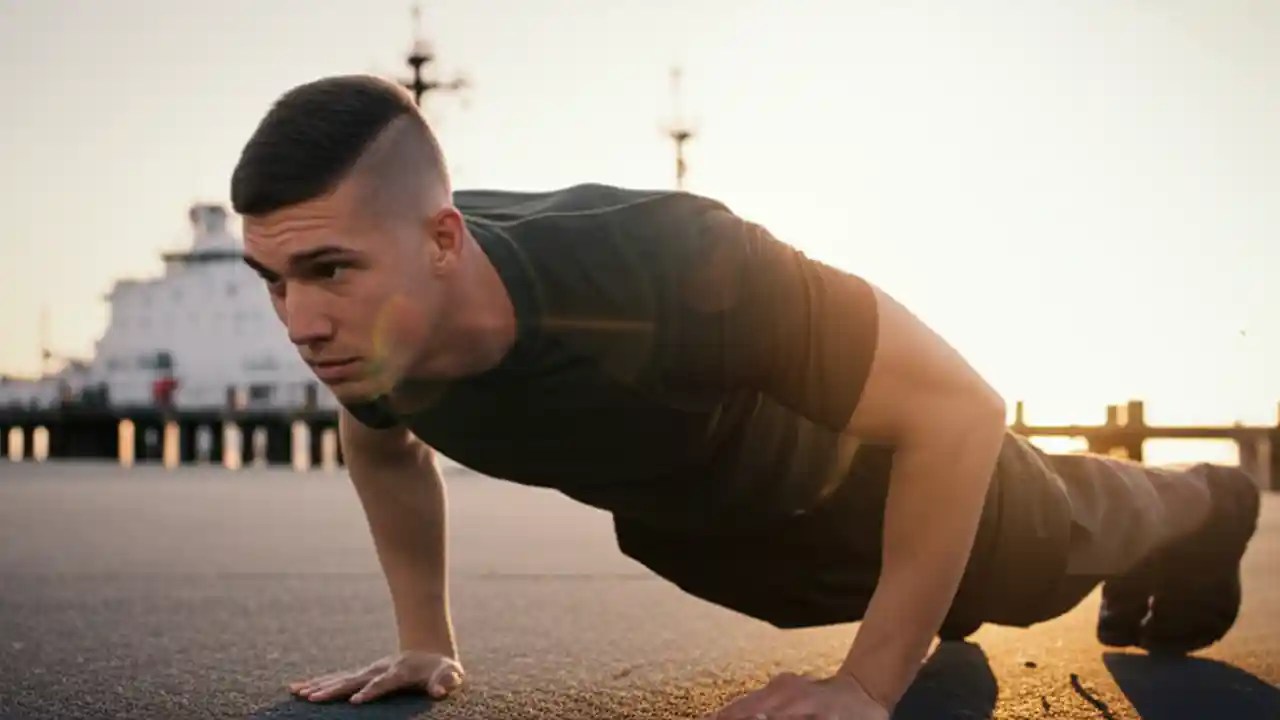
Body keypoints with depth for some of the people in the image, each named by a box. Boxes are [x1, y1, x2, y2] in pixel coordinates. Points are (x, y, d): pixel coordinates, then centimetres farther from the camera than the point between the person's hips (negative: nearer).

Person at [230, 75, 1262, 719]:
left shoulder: (659, 275, -51)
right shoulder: (368, 332, -32)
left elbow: (957, 407, -41)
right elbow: (383, 446, -4)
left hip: (867, 457, -4)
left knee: (1060, 548, 28)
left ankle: (1200, 511, 61)